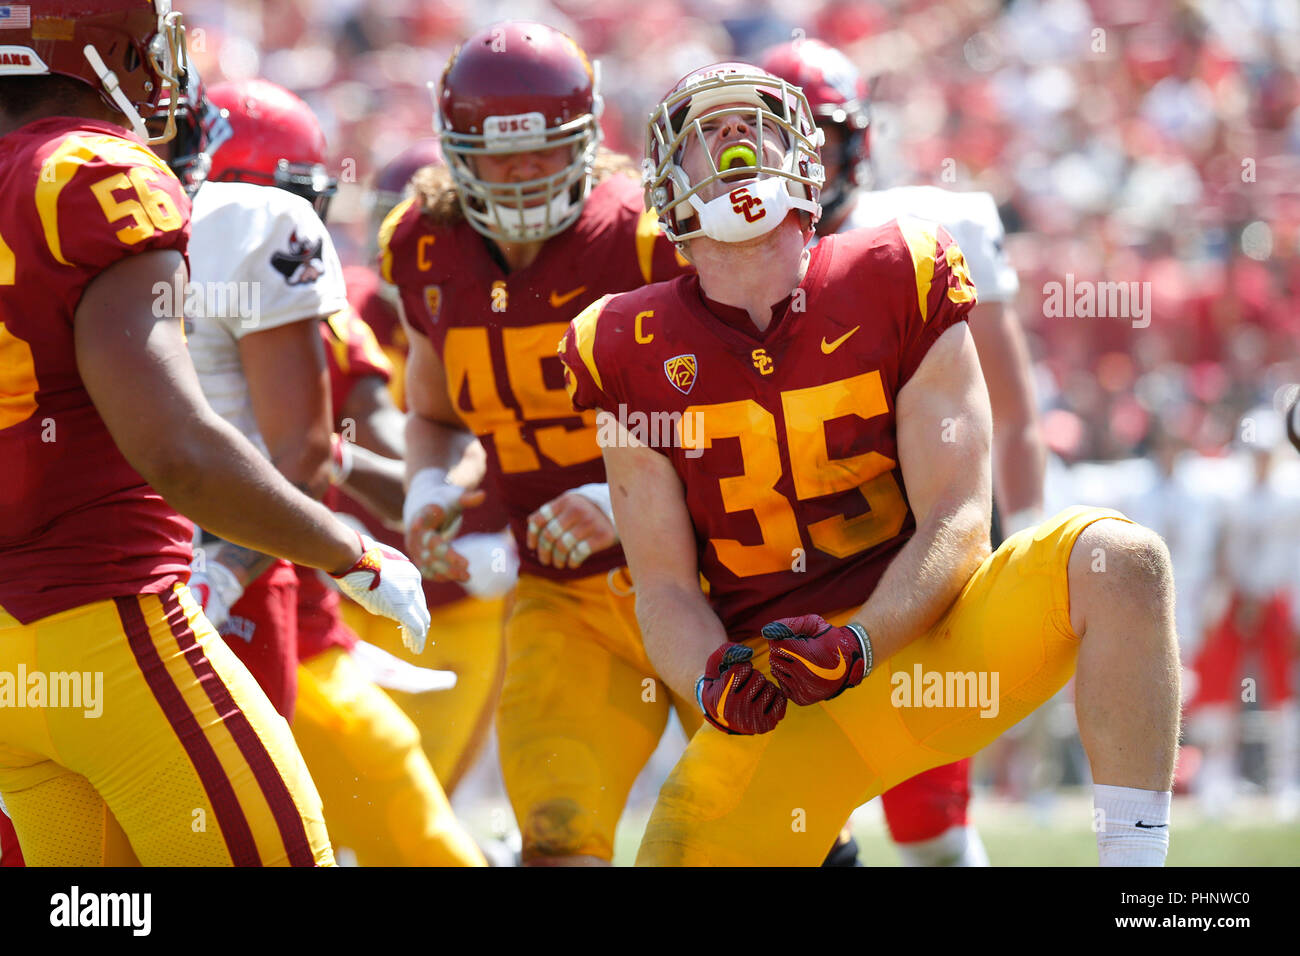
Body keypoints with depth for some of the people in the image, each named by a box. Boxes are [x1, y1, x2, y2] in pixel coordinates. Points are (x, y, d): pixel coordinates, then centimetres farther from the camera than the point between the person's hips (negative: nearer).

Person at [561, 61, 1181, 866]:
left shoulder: (897, 285, -3)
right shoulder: (634, 353, 0)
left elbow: (957, 524, -7)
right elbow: (665, 586, 2)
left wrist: (860, 644, -25)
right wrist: (716, 684, -20)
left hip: (918, 629, -1)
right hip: (776, 694, 1)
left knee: (1119, 560, -27)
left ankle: (1135, 861, -24)